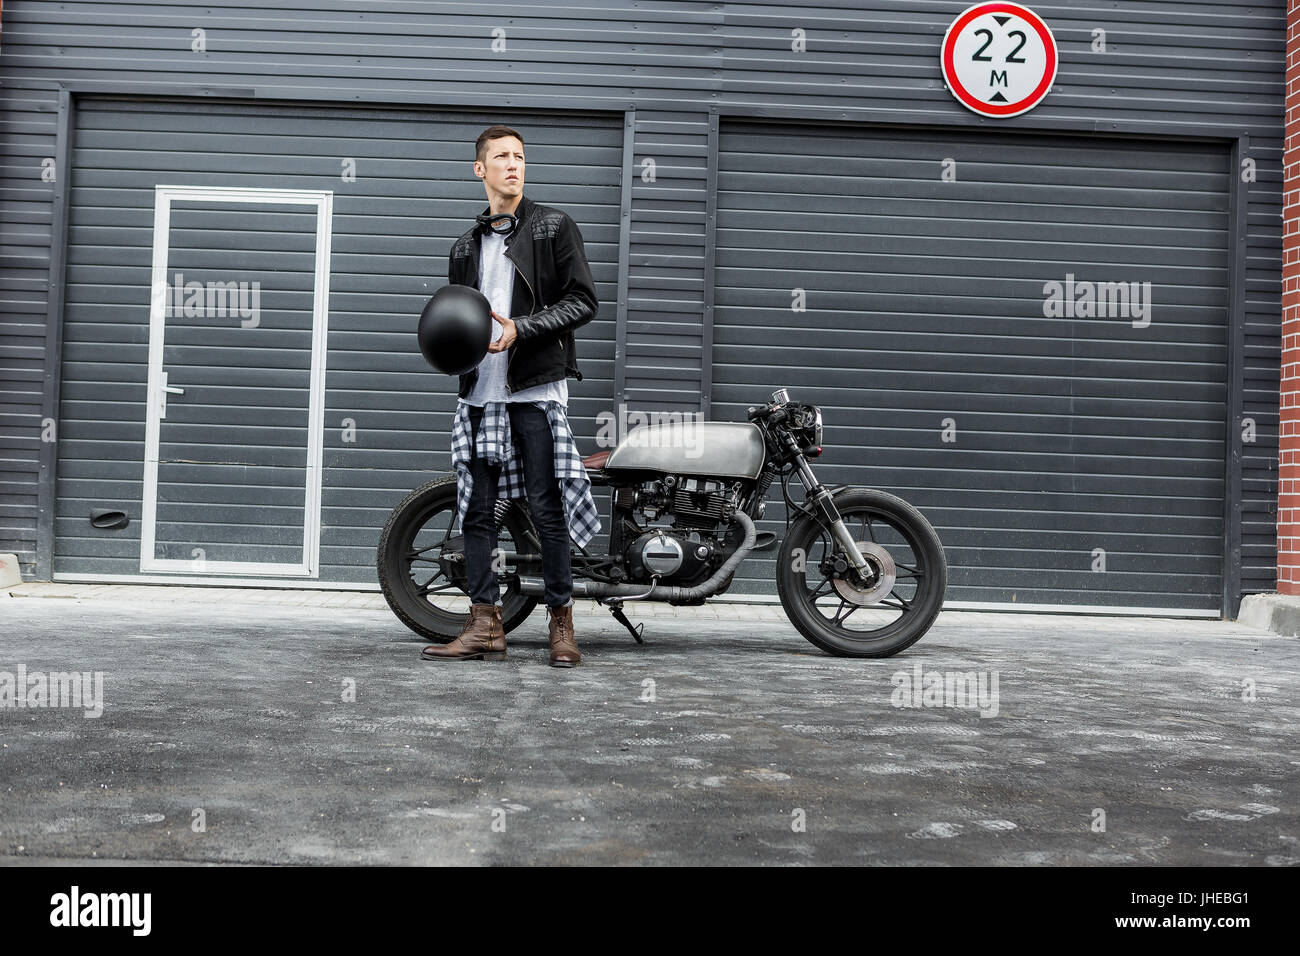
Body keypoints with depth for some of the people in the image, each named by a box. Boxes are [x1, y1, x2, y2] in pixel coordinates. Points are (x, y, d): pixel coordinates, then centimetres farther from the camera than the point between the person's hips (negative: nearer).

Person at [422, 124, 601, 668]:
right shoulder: (466, 246, 21)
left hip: (536, 389, -5)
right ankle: (485, 627, 8)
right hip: (480, 393, 5)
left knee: (546, 508, -5)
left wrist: (520, 328, -14)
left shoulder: (555, 227, 5)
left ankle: (561, 622, 4)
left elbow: (582, 301, -3)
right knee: (476, 510, 3)